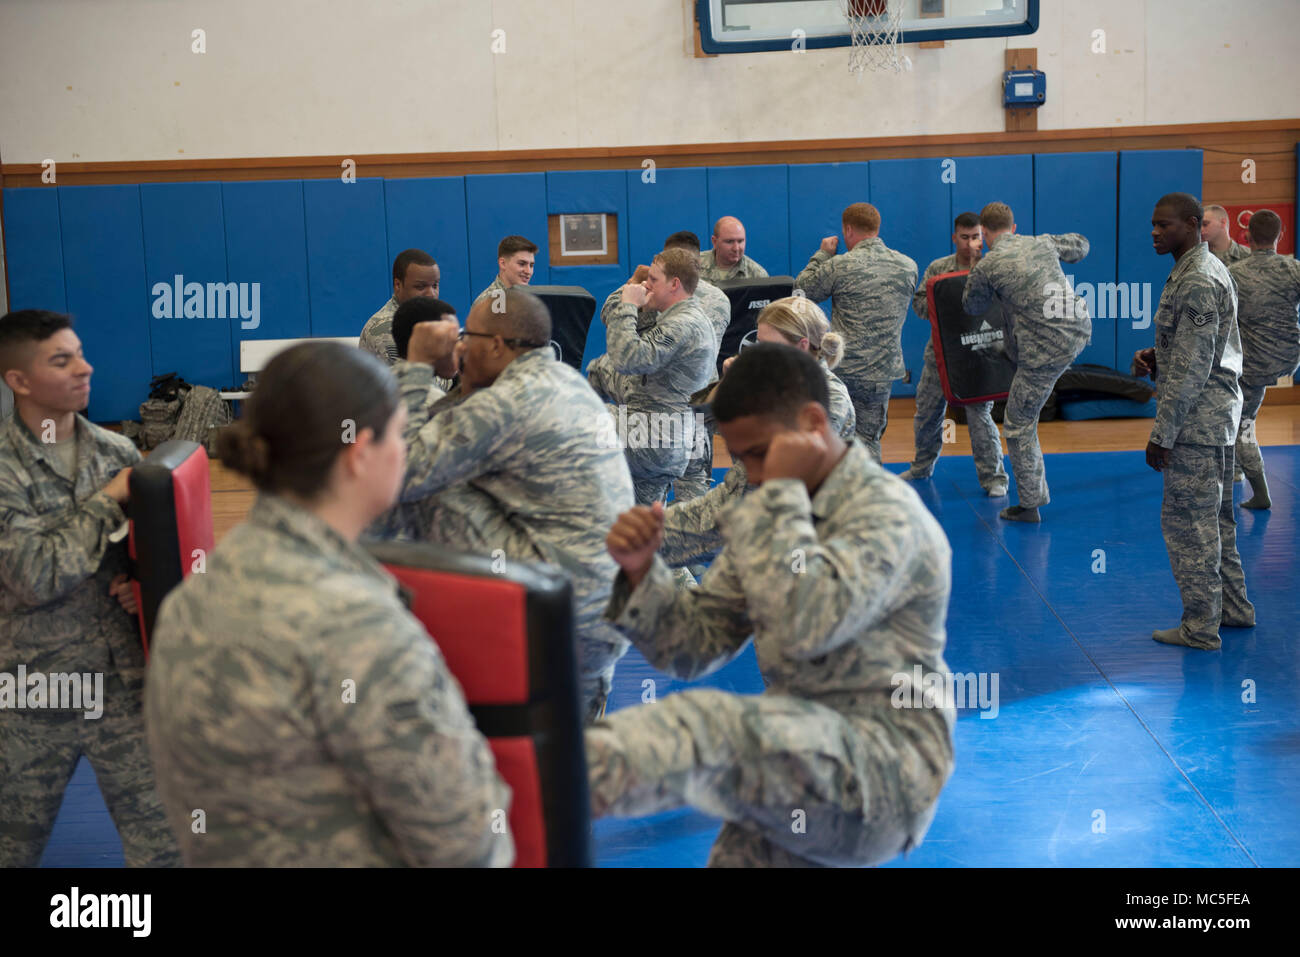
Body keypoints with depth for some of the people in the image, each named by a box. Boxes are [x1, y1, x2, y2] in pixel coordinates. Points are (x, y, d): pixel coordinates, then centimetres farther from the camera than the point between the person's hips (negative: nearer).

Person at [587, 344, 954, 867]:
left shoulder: (887, 512, -9)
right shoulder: (779, 513, 16)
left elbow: (805, 625, -27)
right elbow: (693, 647, 12)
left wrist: (783, 490, -19)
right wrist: (641, 572, -7)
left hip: (884, 760, -8)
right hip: (801, 755, 9)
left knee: (706, 727, -31)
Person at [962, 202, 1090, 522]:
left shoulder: (987, 267, -8)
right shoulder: (1042, 243, 7)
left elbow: (973, 308, 12)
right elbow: (1080, 246, 28)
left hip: (1047, 351, -6)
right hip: (1079, 331, 6)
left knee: (1018, 426, 8)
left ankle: (1030, 505, 13)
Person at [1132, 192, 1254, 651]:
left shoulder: (1196, 282, -19)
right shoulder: (1210, 270, 14)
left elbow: (1193, 368, -22)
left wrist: (1162, 435, -20)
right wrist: (1154, 358, 6)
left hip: (1196, 421, -10)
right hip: (1219, 414, 10)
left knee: (1187, 522, -3)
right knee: (1213, 518, 18)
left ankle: (1201, 627, 4)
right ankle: (1234, 608, 28)